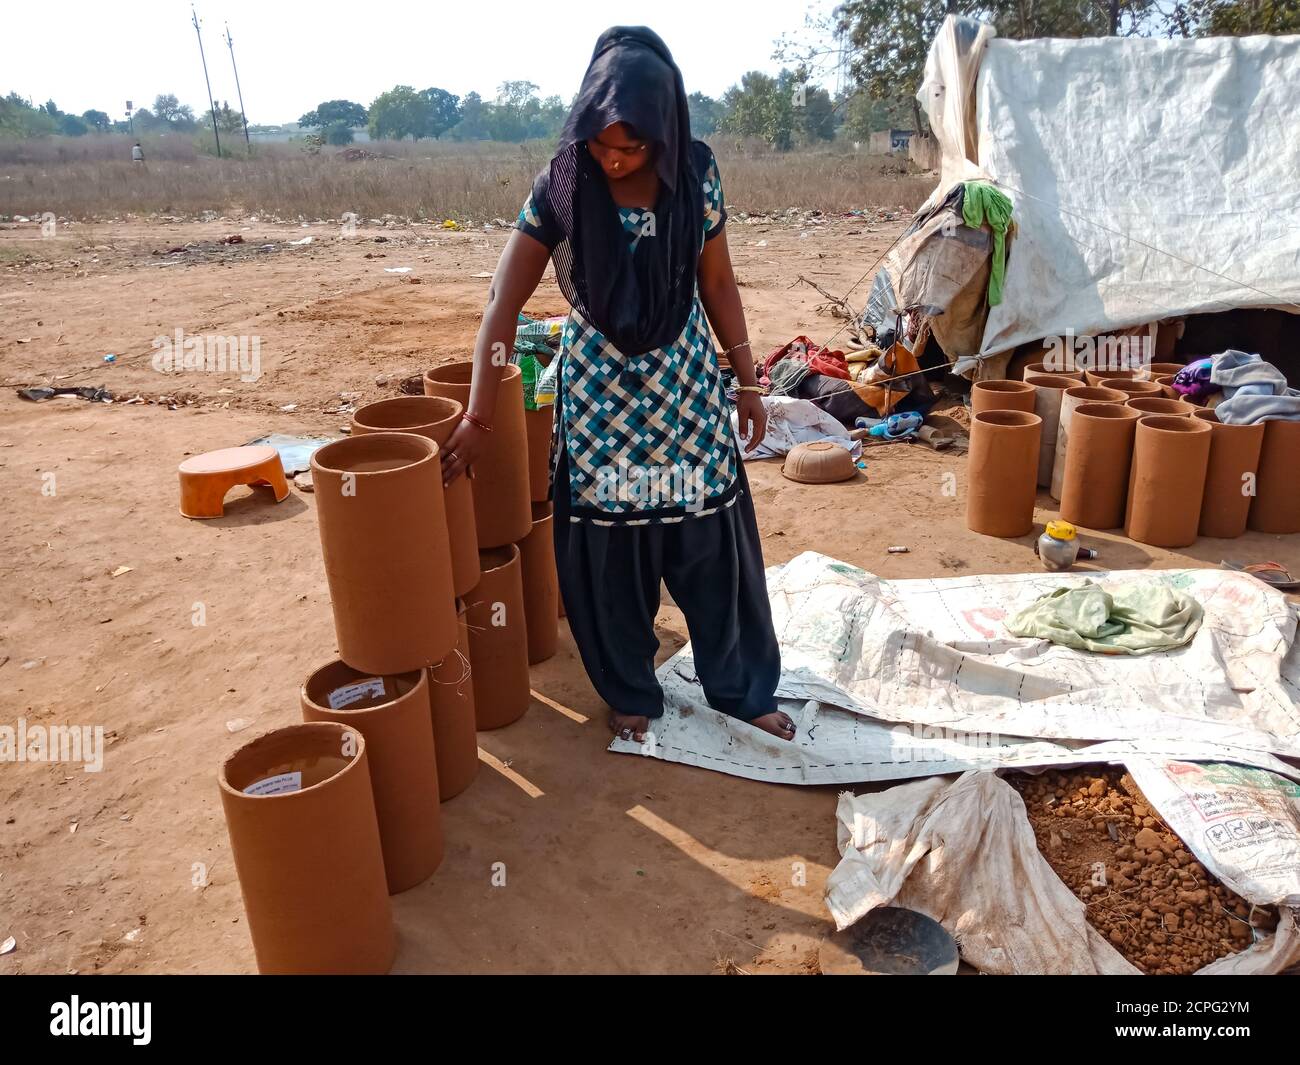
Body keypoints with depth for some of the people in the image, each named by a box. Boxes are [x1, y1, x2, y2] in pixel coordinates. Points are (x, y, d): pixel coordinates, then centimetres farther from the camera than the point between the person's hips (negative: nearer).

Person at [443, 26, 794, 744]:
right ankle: (630, 693, 28)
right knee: (609, 549, 6)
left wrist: (748, 382, 5)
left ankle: (743, 688, 27)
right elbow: (503, 303, -12)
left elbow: (717, 283, 4)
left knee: (714, 539, 7)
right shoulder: (561, 188, -12)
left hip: (687, 386, 2)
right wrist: (478, 417, -14)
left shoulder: (696, 177, -6)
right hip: (600, 391, -1)